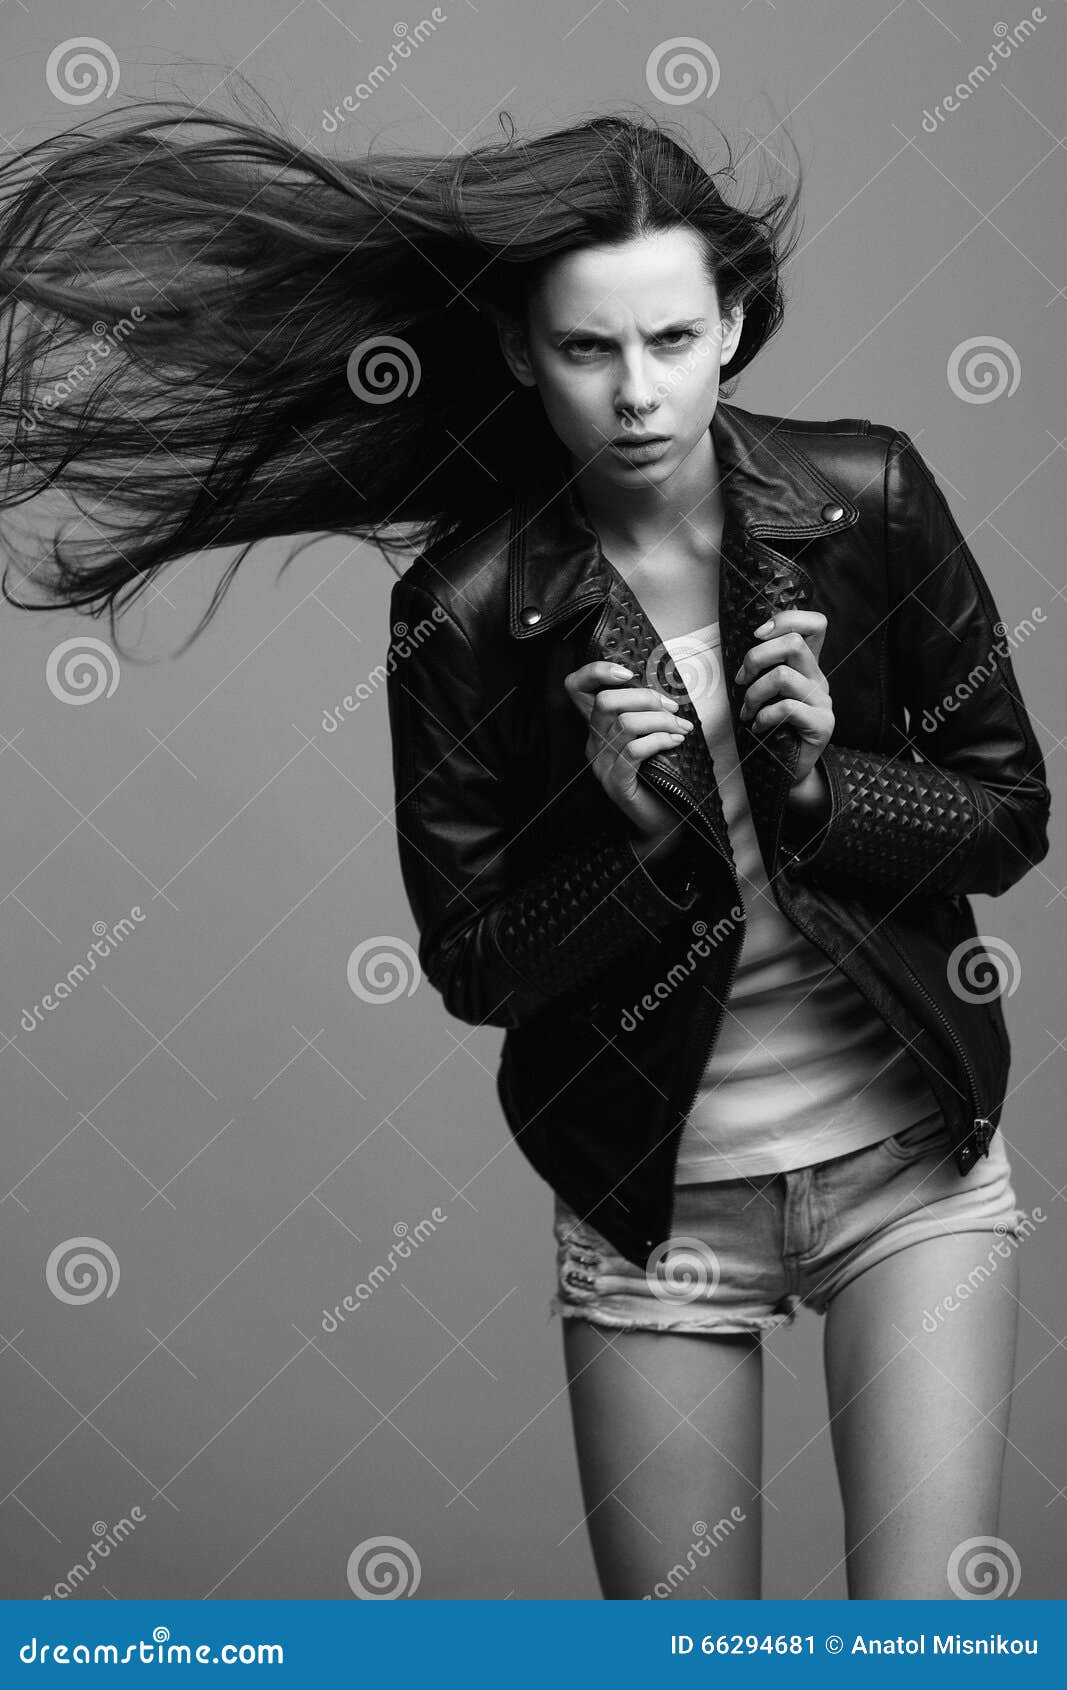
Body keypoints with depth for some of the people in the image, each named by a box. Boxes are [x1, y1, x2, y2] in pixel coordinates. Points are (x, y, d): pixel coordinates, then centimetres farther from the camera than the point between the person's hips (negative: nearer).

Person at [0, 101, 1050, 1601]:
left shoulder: (867, 496, -8)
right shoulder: (464, 613, -12)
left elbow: (1012, 815, -1)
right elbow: (473, 968, -6)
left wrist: (826, 783, -19)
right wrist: (626, 825, -22)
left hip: (908, 1157, 1)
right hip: (654, 1195, 0)